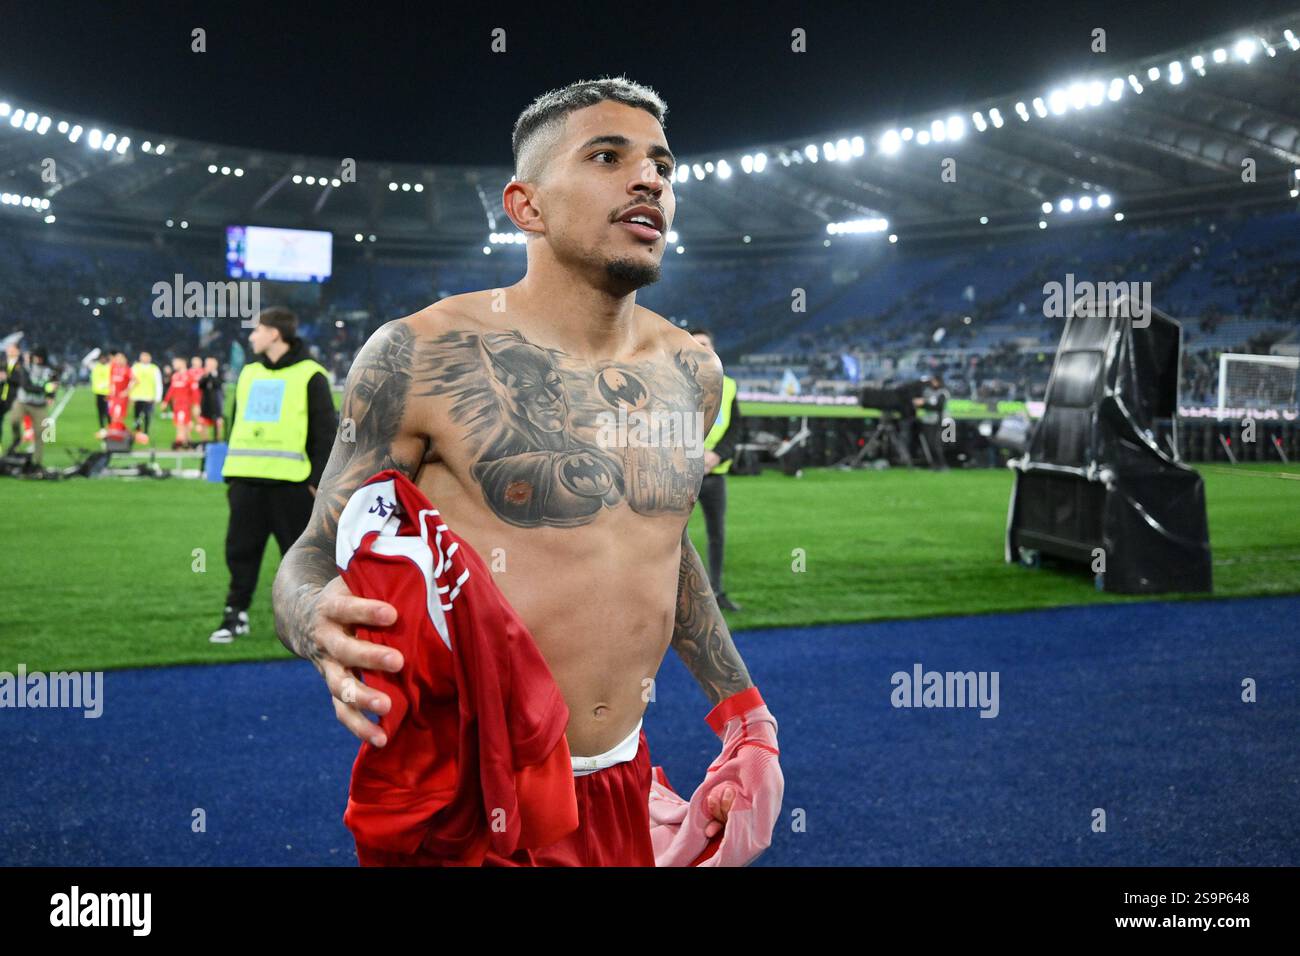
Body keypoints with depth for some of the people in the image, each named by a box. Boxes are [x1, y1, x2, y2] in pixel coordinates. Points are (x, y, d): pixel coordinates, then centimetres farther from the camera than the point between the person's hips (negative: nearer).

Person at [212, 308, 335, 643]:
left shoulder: (309, 375, -2)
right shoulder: (249, 373, 17)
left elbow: (326, 431, -4)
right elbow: (236, 424, 21)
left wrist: (318, 478, -9)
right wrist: (231, 474, 16)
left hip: (290, 482, -5)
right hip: (247, 480, 6)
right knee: (240, 549, 6)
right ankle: (236, 613, 15)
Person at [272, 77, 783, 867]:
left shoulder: (690, 371, 2)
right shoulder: (421, 356, -13)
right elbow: (317, 556, -6)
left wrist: (745, 716, 13)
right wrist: (323, 624, -29)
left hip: (622, 784, 6)